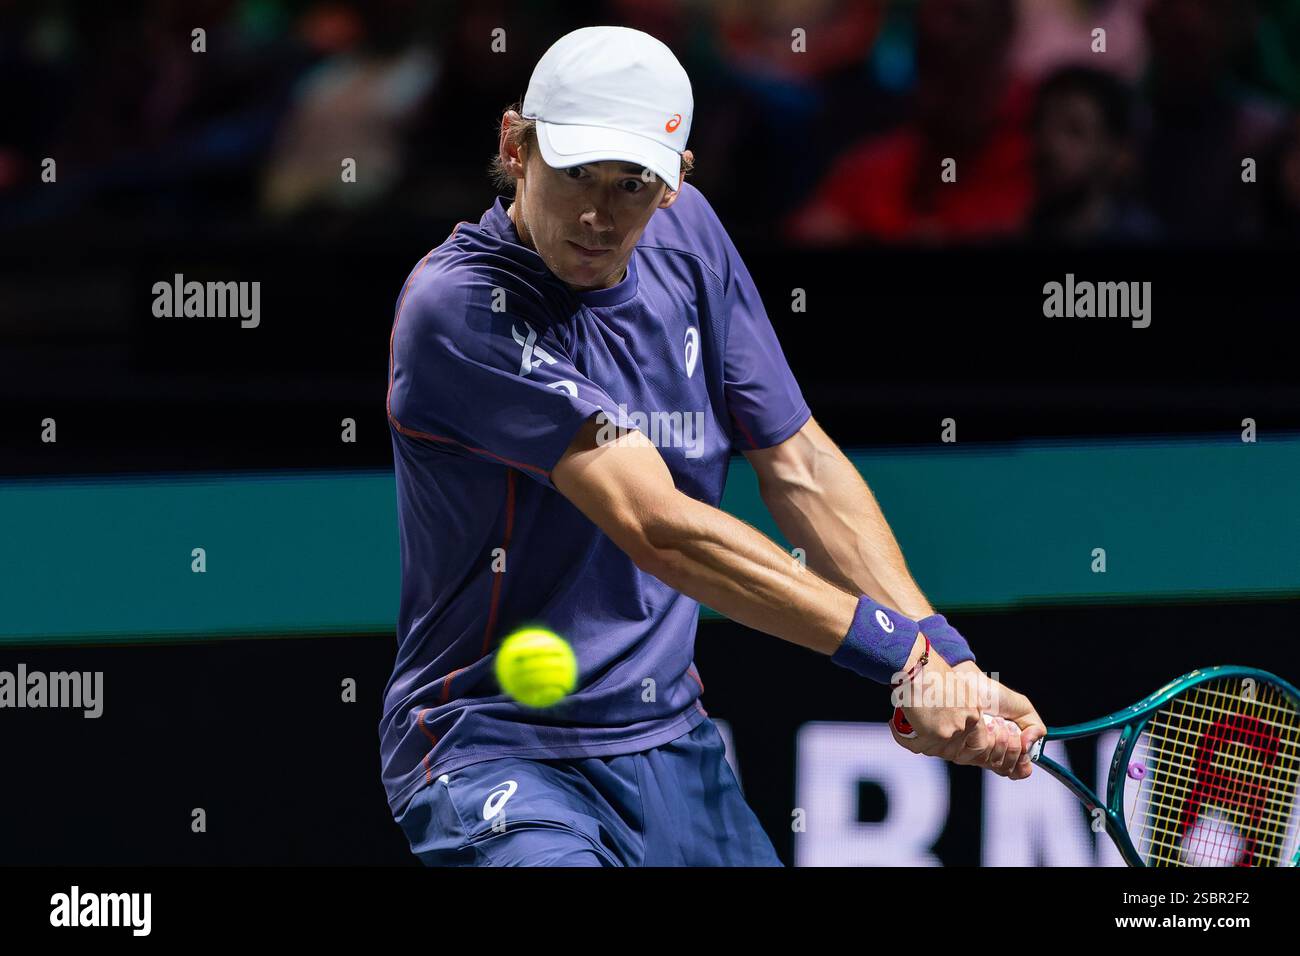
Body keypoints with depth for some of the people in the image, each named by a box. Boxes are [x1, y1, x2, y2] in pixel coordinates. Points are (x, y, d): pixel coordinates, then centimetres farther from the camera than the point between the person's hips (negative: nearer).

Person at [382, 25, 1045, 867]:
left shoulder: (686, 234, 4)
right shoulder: (458, 307, -19)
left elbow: (802, 468, 7)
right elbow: (660, 529, -25)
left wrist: (946, 665, -6)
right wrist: (902, 648, -25)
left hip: (672, 742, 7)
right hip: (497, 757, -7)